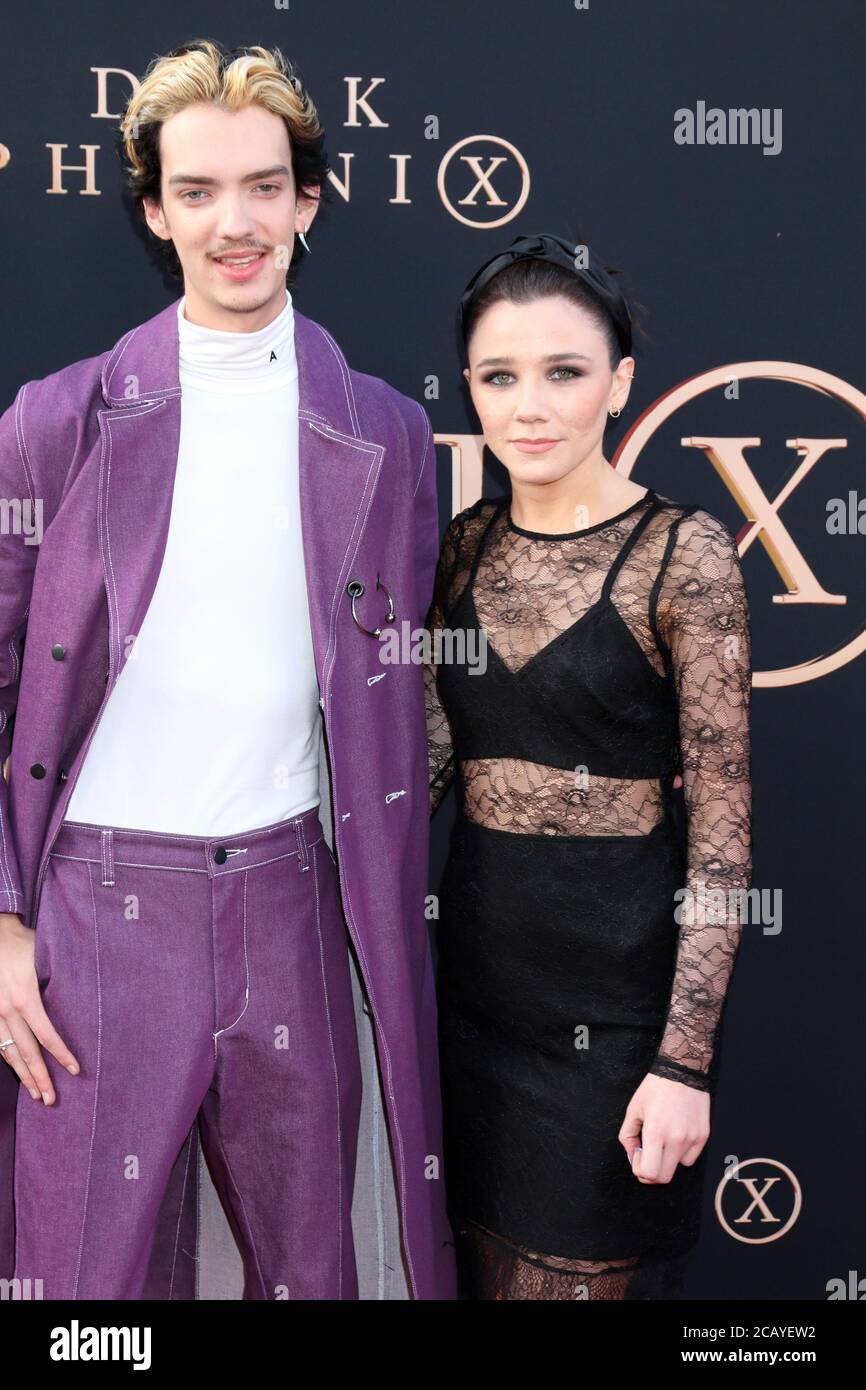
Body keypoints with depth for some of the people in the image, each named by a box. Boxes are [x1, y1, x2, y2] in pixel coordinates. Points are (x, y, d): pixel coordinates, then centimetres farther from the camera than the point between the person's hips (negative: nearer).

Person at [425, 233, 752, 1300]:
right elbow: (431, 752, 8)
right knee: (487, 1264, 20)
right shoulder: (465, 544, 4)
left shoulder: (683, 551, -12)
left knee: (585, 1274, 10)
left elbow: (721, 830, -13)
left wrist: (686, 1060, -16)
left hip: (620, 973, -5)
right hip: (477, 957, 5)